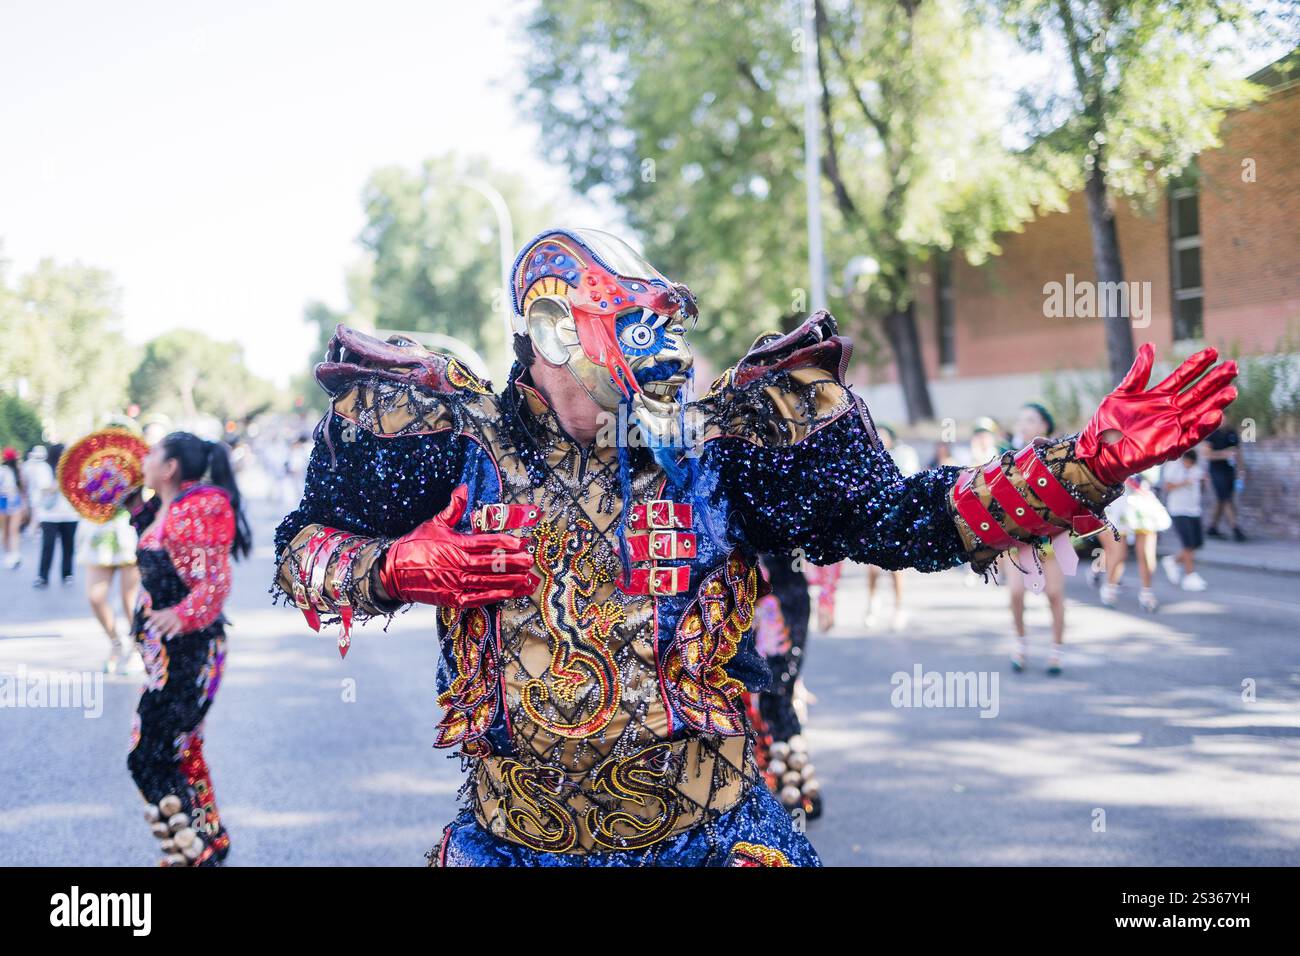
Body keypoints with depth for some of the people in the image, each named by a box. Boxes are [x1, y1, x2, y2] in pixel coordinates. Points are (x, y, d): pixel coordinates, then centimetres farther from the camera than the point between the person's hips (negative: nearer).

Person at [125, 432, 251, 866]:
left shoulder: (198, 509, -19)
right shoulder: (164, 509, 10)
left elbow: (214, 583, -26)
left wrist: (183, 615, -41)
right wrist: (136, 507, 22)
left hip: (186, 653, -10)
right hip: (169, 652, 11)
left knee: (149, 758, -8)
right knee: (182, 753, 21)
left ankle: (191, 853, -1)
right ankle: (212, 839, 35)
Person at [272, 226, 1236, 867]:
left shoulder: (714, 451, -3)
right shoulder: (459, 448, -3)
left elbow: (904, 517, -6)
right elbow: (303, 550, 7)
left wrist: (1091, 462, -16)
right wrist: (400, 567, -15)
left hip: (711, 834, 0)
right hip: (513, 840, 0)